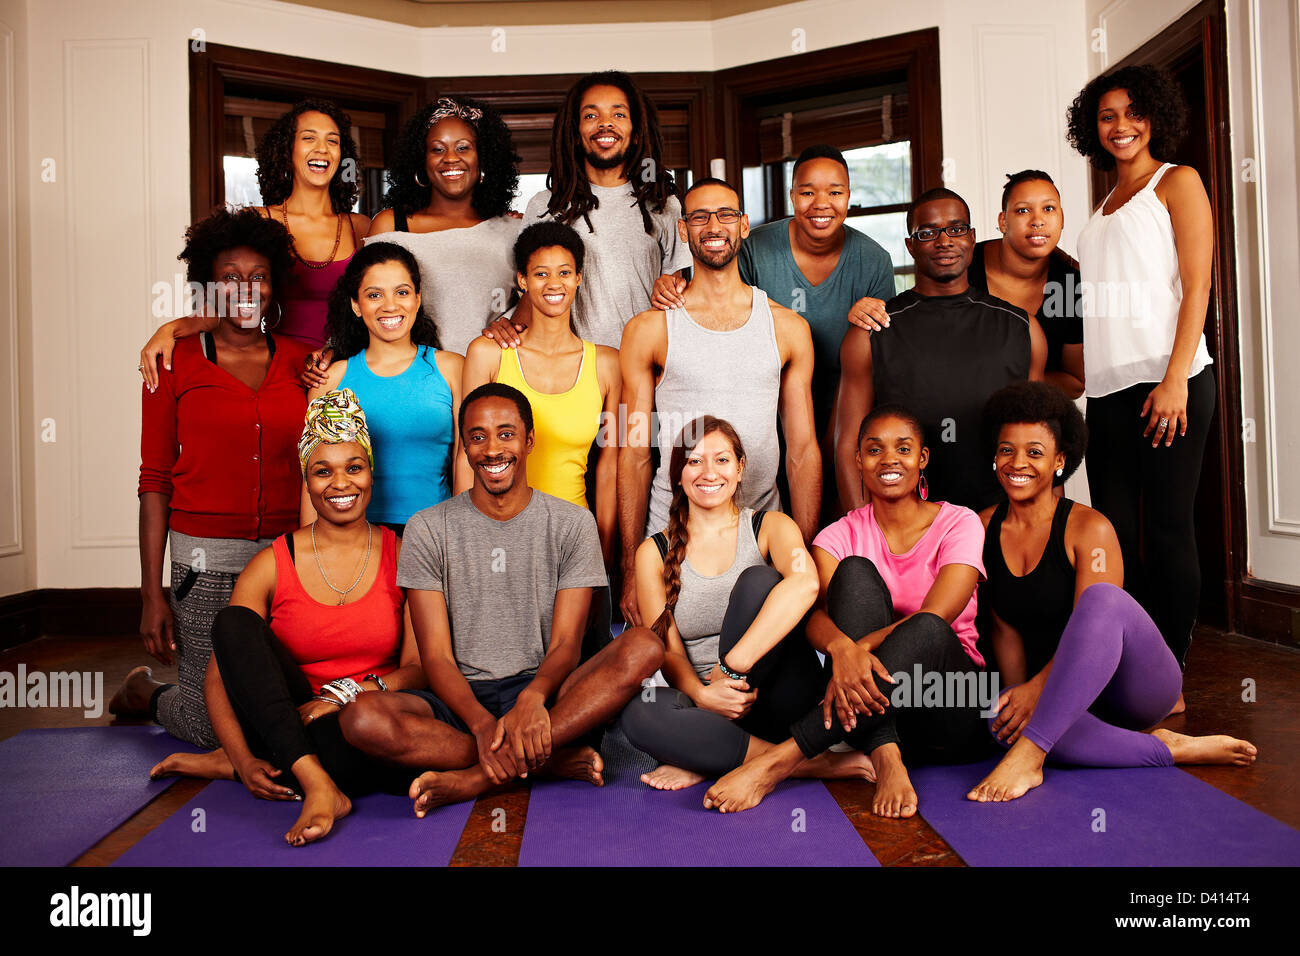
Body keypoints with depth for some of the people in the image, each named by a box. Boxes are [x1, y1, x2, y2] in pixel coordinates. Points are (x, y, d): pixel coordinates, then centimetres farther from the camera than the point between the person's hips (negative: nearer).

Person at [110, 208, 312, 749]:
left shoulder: (299, 361, 8)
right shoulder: (177, 362, 0)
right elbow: (155, 482, 0)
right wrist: (152, 595, -4)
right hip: (207, 560, -3)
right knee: (212, 726, 1)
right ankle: (144, 692, 36)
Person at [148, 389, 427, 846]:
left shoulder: (403, 556, 1)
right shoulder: (273, 564, 0)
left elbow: (420, 667, -2)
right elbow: (218, 677, -3)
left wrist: (346, 693, -19)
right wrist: (245, 759, -18)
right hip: (282, 721, 1)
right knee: (235, 622, -23)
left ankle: (221, 766, -16)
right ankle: (317, 786, -34)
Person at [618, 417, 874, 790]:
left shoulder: (769, 526, 2)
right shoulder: (654, 552, 8)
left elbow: (805, 583, -22)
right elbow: (667, 648, -1)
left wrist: (732, 666, -31)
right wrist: (701, 694, -24)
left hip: (780, 700, -1)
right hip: (706, 704, 1)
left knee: (757, 579, -24)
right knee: (638, 713, -31)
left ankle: (705, 759, -21)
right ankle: (807, 763, -24)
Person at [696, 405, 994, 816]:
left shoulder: (958, 523, 0)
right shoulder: (841, 535, 5)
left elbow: (935, 617, -16)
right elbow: (815, 615, -14)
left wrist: (860, 647, -32)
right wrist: (842, 647, -38)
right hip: (870, 711, 1)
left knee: (927, 632, -36)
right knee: (855, 571, -21)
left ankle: (780, 760, -37)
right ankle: (885, 759, -35)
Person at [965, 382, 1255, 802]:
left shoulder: (1088, 528, -8)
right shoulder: (984, 529, 3)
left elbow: (1095, 618, -17)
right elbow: (1005, 626, 4)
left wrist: (1037, 688, -29)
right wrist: (1017, 699, -10)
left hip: (1135, 687, -3)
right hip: (1067, 700, 3)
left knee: (1101, 596, -35)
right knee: (999, 720, -34)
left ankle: (1029, 753, -41)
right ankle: (1167, 749, -24)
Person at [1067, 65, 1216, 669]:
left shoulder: (1178, 182, 5)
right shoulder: (1107, 206, 22)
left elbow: (1196, 286, -6)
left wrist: (1176, 380, -15)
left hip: (1166, 379, -6)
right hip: (1109, 387, 6)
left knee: (1167, 530, -4)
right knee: (1114, 531, 4)